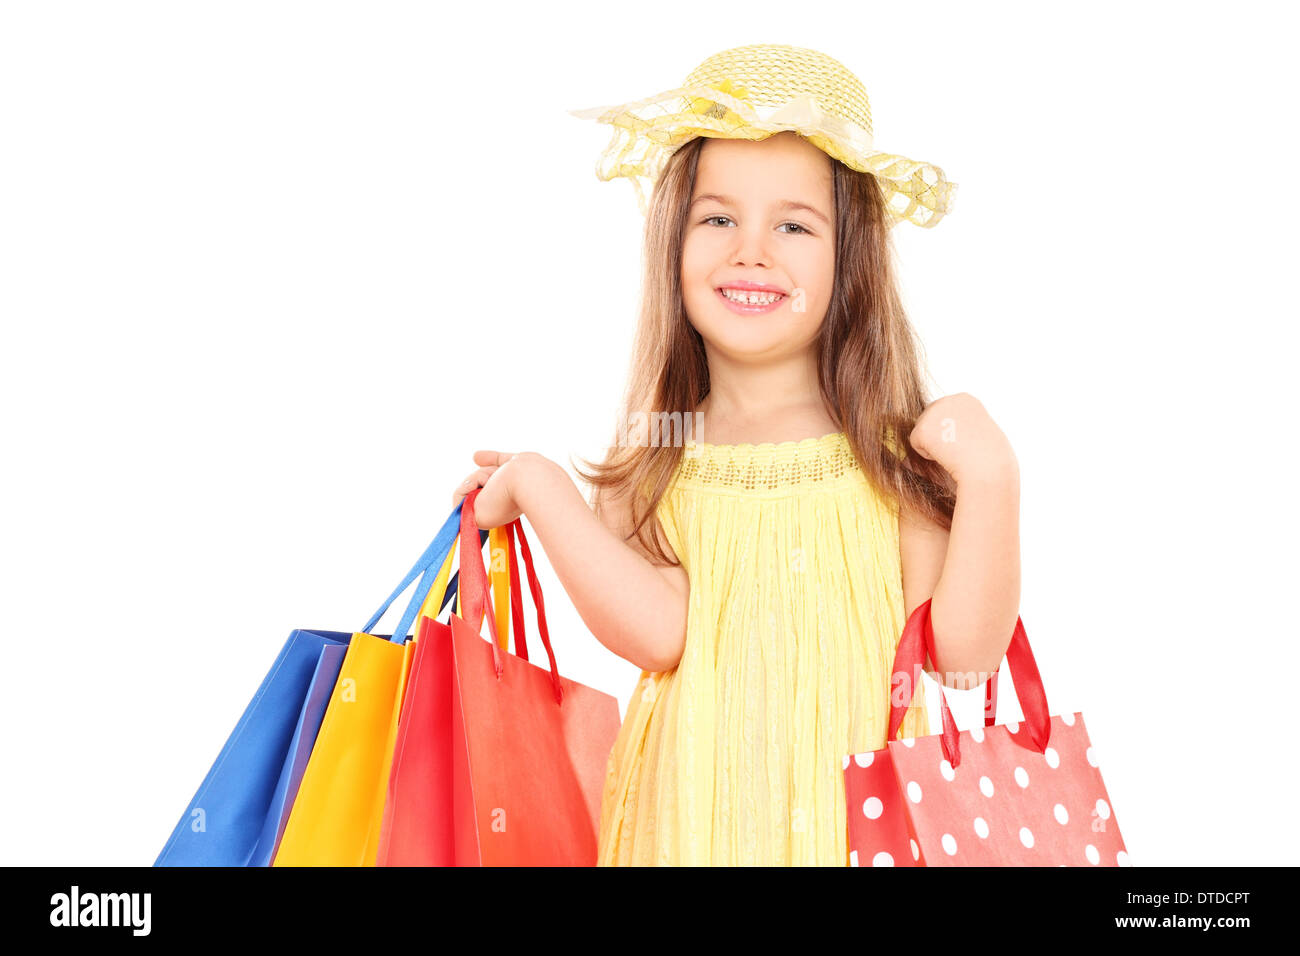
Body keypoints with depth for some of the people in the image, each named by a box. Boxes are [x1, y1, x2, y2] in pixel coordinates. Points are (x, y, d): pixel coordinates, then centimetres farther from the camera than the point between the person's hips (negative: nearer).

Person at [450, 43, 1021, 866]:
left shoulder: (893, 450, -7)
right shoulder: (649, 460, -3)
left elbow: (964, 654, -9)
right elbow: (659, 634, -17)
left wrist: (991, 481, -18)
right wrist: (539, 486, -14)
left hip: (855, 810, 0)